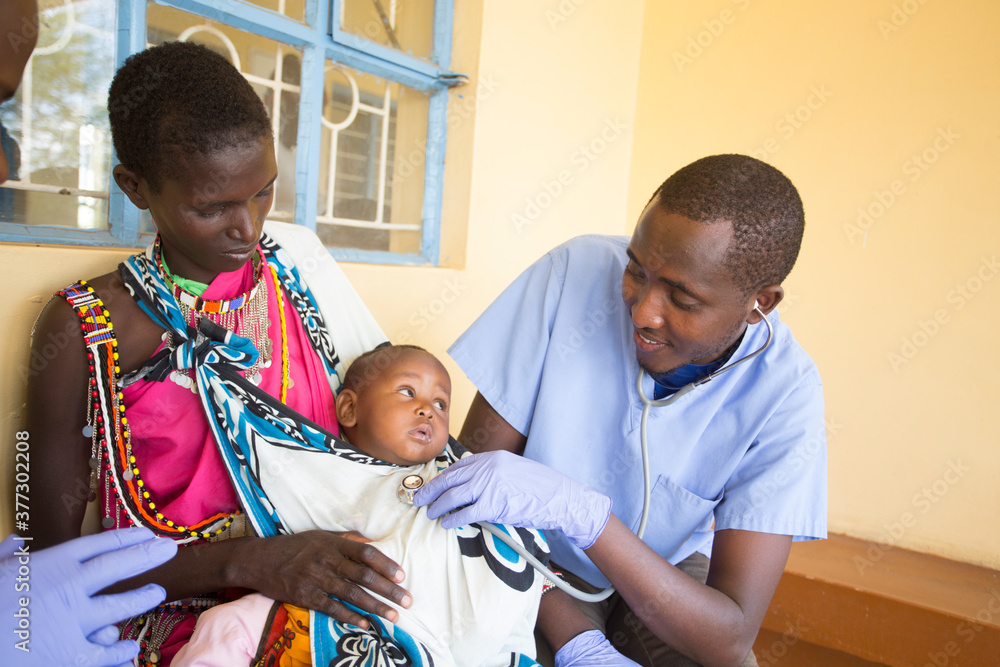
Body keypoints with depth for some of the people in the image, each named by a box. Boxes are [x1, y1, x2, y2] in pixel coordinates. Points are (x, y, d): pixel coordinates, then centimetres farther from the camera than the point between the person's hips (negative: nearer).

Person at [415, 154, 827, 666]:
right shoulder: (576, 273, -22)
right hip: (536, 566, 1)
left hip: (669, 575, 0)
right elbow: (473, 463, -18)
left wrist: (579, 512, -38)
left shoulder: (785, 394, -21)